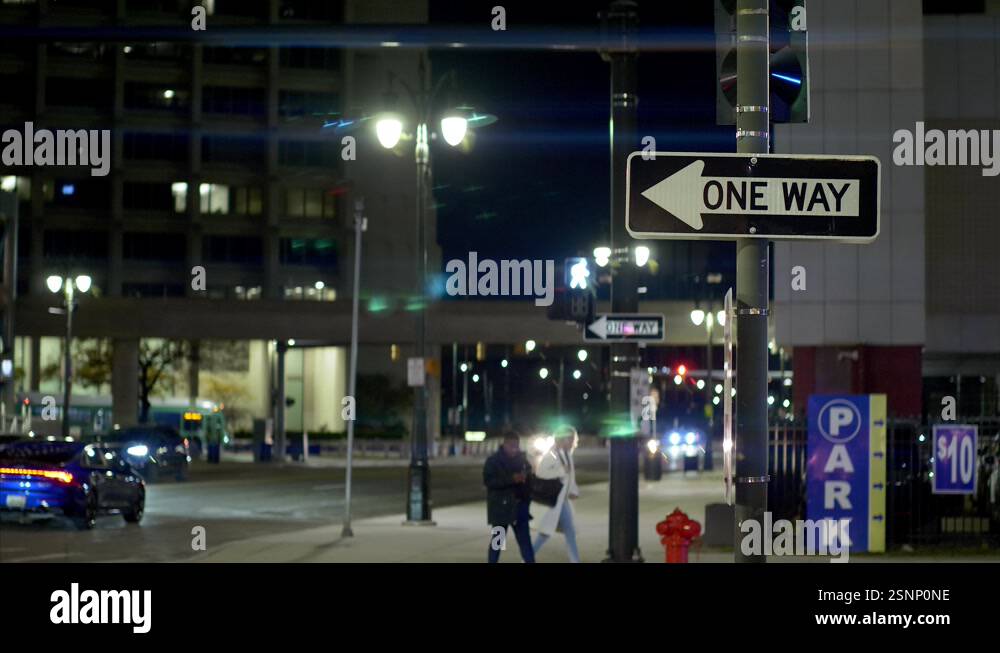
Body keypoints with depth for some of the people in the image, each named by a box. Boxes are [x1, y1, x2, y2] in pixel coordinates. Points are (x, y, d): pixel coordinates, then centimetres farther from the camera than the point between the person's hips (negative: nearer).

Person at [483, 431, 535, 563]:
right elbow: (488, 481, -18)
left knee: (525, 539, 4)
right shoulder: (493, 461, -7)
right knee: (497, 540, 2)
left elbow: (529, 477, 20)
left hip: (519, 506, 4)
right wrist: (511, 479, -25)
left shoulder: (522, 458, 8)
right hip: (500, 507, -4)